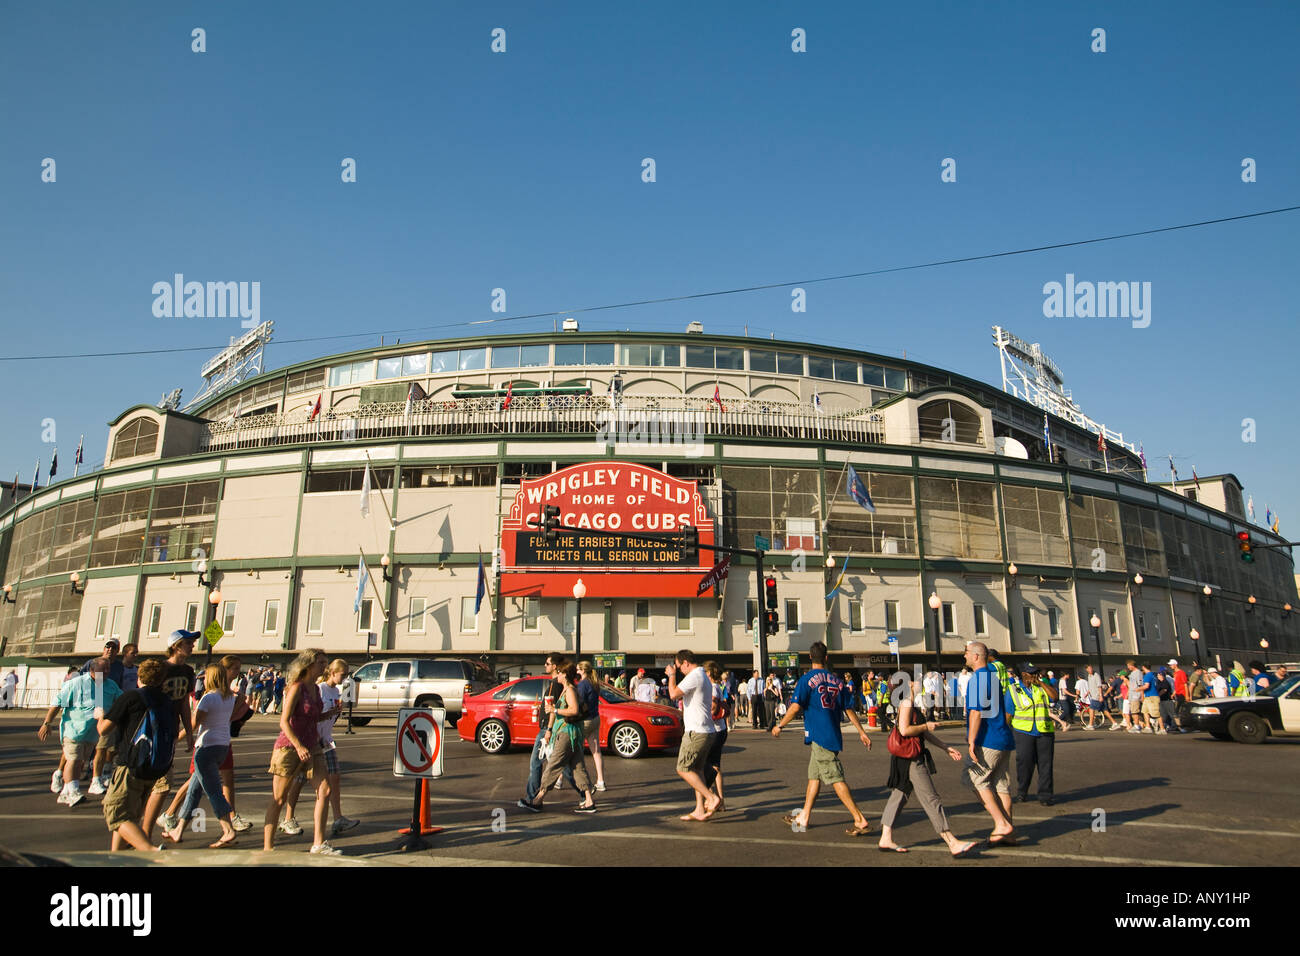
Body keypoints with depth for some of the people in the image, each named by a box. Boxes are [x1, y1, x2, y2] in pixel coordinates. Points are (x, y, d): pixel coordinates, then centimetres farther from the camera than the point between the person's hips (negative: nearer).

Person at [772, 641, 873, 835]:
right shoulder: (836, 680, 8)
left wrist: (779, 725, -3)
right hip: (833, 734, 7)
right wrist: (862, 732, 17)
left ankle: (860, 821, -7)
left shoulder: (807, 679, -9)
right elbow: (849, 709, 10)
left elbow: (796, 707, -15)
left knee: (835, 778, -5)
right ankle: (803, 817, 23)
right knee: (814, 775, 15)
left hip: (819, 736, -7)